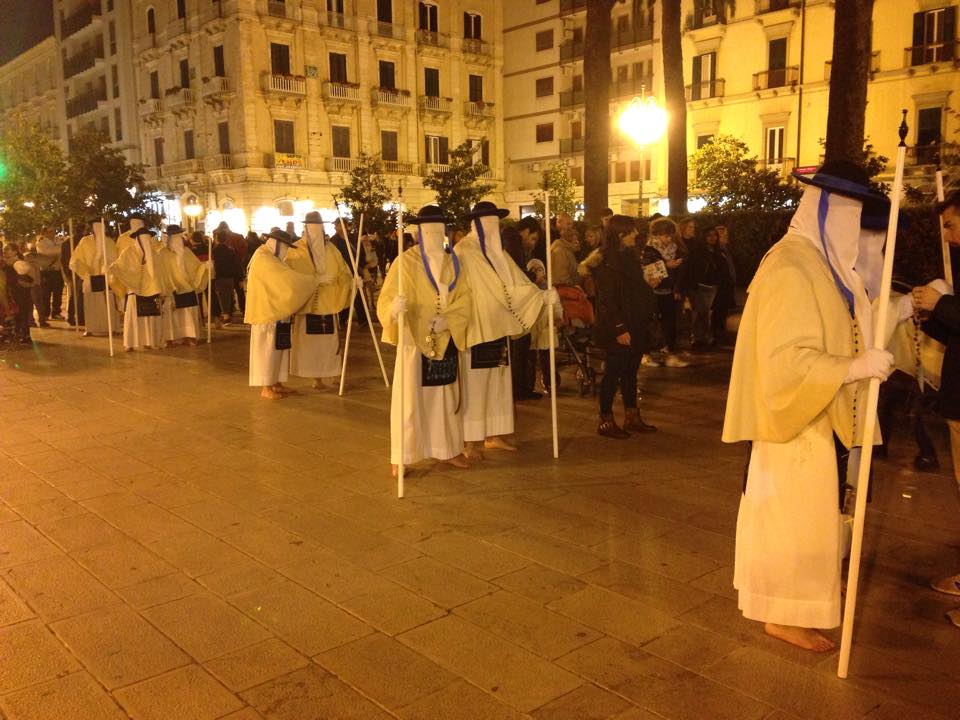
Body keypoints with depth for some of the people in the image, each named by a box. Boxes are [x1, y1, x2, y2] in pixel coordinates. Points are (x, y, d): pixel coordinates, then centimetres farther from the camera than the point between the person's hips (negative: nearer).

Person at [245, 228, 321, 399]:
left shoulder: (270, 258, 15)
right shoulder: (263, 260, -18)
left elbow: (283, 280, 16)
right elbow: (288, 279, -23)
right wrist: (316, 280, -17)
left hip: (276, 311, 10)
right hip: (267, 311, -10)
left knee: (278, 349, 12)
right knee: (267, 350, -3)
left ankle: (276, 384, 19)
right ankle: (266, 388, 4)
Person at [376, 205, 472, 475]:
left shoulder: (453, 261, 7)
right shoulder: (406, 261, -7)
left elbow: (464, 299, 2)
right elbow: (386, 299, -12)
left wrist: (446, 319, -15)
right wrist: (395, 307, -35)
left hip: (446, 340, 4)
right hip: (415, 338, -4)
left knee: (446, 395, 12)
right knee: (410, 397, -2)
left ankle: (447, 449, 25)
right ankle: (401, 456, 8)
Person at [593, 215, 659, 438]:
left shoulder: (630, 257, 14)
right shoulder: (607, 263, -14)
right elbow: (607, 300, -19)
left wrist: (648, 284, 6)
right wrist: (619, 329, -21)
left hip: (636, 327, 9)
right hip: (618, 330, -8)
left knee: (630, 371, 14)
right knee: (614, 372, -1)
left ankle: (632, 417, 23)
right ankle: (606, 421, 9)